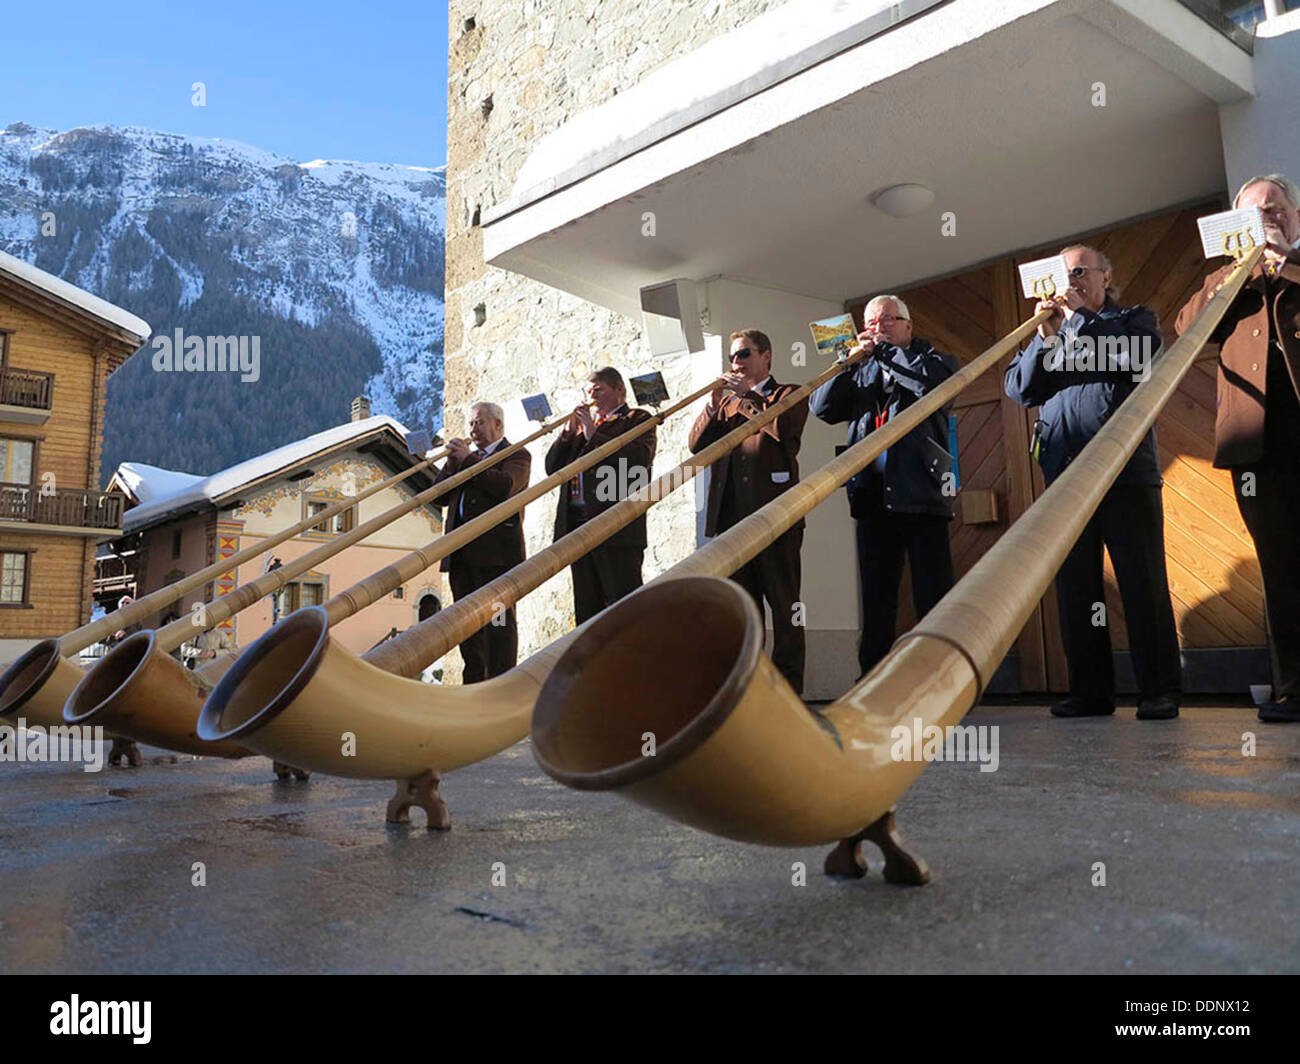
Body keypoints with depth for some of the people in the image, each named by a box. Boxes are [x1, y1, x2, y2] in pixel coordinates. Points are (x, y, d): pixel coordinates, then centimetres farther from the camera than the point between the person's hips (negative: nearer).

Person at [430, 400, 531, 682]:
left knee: (498, 621, -8)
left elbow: (505, 485, -16)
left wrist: (468, 460, -9)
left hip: (496, 552, -7)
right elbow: (438, 497, 16)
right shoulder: (468, 457, 25)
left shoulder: (517, 455, 6)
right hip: (462, 555, 7)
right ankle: (474, 683, 13)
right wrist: (453, 461, 5)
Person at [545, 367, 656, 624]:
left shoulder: (638, 419, 5)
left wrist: (594, 434, -10)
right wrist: (569, 432, 2)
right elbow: (552, 467, 16)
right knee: (587, 610, 10)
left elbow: (639, 459, -15)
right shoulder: (584, 423, 22)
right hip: (577, 524, 7)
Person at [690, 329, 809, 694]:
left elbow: (783, 426, -13)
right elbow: (697, 444, 10)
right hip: (731, 515, 5)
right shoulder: (728, 401, 24)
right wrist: (714, 404, -3)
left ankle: (788, 683, 2)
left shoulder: (788, 394, 10)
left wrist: (747, 395, -7)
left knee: (784, 602, -2)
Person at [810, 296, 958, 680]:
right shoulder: (860, 372, 21)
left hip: (921, 492, -4)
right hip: (872, 496, 4)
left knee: (933, 597, -4)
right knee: (876, 603, 7)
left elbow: (932, 380, -14)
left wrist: (883, 351, -5)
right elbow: (821, 408, 8)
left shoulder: (933, 358, 10)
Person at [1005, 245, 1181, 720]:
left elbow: (1135, 360, -8)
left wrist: (1078, 319, -3)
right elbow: (1019, 388, 9)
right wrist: (1045, 337, -4)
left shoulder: (1135, 319, 14)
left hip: (1127, 470, -3)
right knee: (1075, 587, 2)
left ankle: (1159, 691, -2)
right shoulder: (1050, 332, 23)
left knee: (1143, 582, -6)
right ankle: (1090, 691, 7)